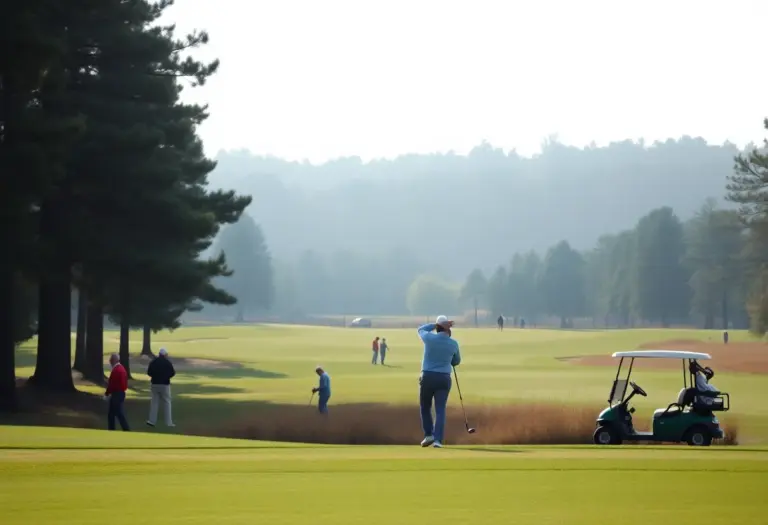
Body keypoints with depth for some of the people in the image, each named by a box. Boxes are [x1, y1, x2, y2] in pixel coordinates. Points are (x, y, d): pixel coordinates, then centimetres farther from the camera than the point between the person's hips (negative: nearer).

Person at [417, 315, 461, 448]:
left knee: (425, 407, 17)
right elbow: (456, 362, 18)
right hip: (444, 378, 1)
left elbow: (421, 330, 19)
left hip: (427, 377, -1)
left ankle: (428, 435, 9)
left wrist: (436, 325, 12)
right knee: (440, 410, -1)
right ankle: (437, 439, -14)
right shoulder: (453, 344, 1)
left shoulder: (429, 338, -6)